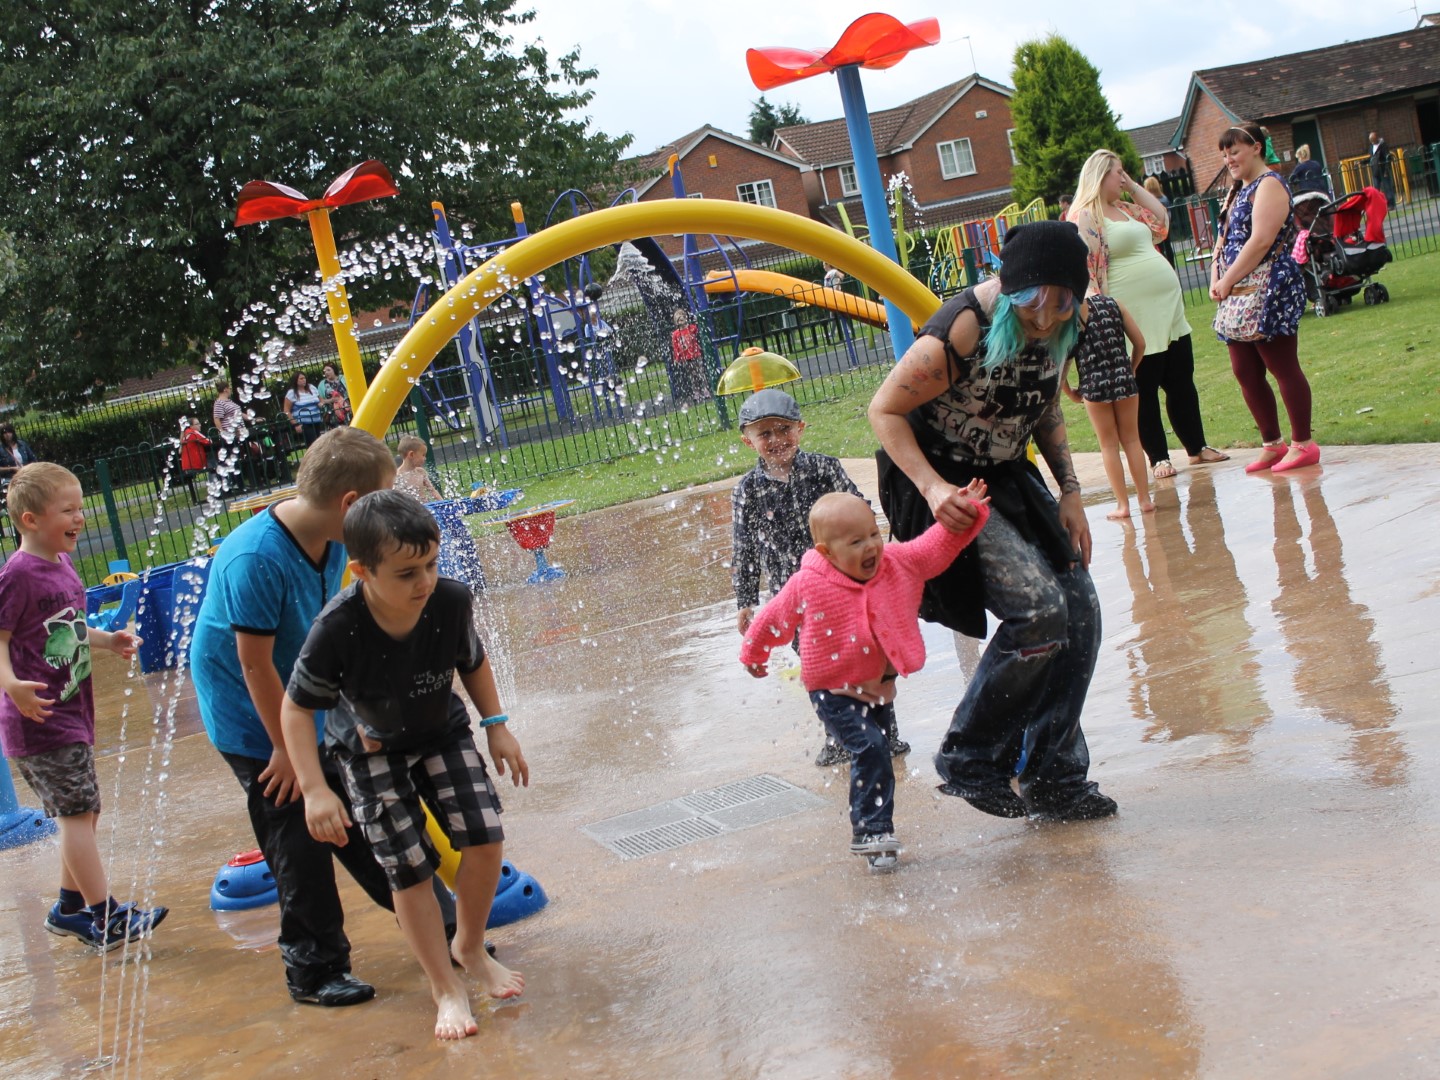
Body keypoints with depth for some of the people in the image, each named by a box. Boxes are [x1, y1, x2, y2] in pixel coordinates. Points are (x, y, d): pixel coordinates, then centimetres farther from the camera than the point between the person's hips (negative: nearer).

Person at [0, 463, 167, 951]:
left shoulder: (63, 566, 10)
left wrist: (107, 640, 13)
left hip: (72, 714, 9)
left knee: (85, 810, 15)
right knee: (76, 811, -9)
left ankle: (69, 908, 29)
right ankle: (106, 919, -5)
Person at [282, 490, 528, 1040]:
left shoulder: (451, 601, -27)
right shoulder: (336, 630, -36)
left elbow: (473, 663, -3)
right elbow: (297, 707, -22)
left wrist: (496, 726, -3)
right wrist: (314, 790, -25)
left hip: (443, 730, 3)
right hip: (371, 750, -2)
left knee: (485, 836, -7)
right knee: (409, 869, -4)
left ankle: (470, 947, 20)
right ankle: (446, 989, 14)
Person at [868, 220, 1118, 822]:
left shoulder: (1061, 328, -5)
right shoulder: (961, 332, -29)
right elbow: (884, 411, -19)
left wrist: (1069, 493, 5)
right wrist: (932, 488, -30)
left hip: (1008, 478, 8)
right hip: (945, 484, -8)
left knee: (1080, 613, 1)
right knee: (1039, 610, -21)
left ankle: (1054, 778, 14)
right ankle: (968, 762, -3)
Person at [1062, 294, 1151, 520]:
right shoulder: (1112, 303, 1)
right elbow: (1140, 343, 4)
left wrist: (1069, 392, 4)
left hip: (1094, 385, -3)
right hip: (1124, 380, 3)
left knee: (1109, 445, 10)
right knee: (1132, 440, 15)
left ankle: (1123, 504, 12)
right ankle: (1144, 499, 19)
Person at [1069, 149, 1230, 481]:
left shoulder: (1125, 208, 17)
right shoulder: (1085, 217, -10)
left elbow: (1161, 221, 24)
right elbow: (1086, 270, -16)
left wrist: (1133, 186, 17)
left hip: (1168, 310, 9)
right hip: (1133, 319, -8)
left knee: (1183, 384, 13)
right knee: (1145, 391, -1)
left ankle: (1197, 448, 24)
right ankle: (1159, 458, 7)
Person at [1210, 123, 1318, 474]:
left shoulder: (1269, 185, -8)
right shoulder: (1237, 191, 19)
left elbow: (1261, 241, -18)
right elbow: (1225, 240, 19)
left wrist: (1228, 281, -15)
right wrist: (1216, 279, 2)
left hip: (1268, 293, -9)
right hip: (1238, 297, 9)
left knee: (1283, 367, -5)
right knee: (1245, 373, 8)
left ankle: (1303, 444, 2)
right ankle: (1272, 444, 16)